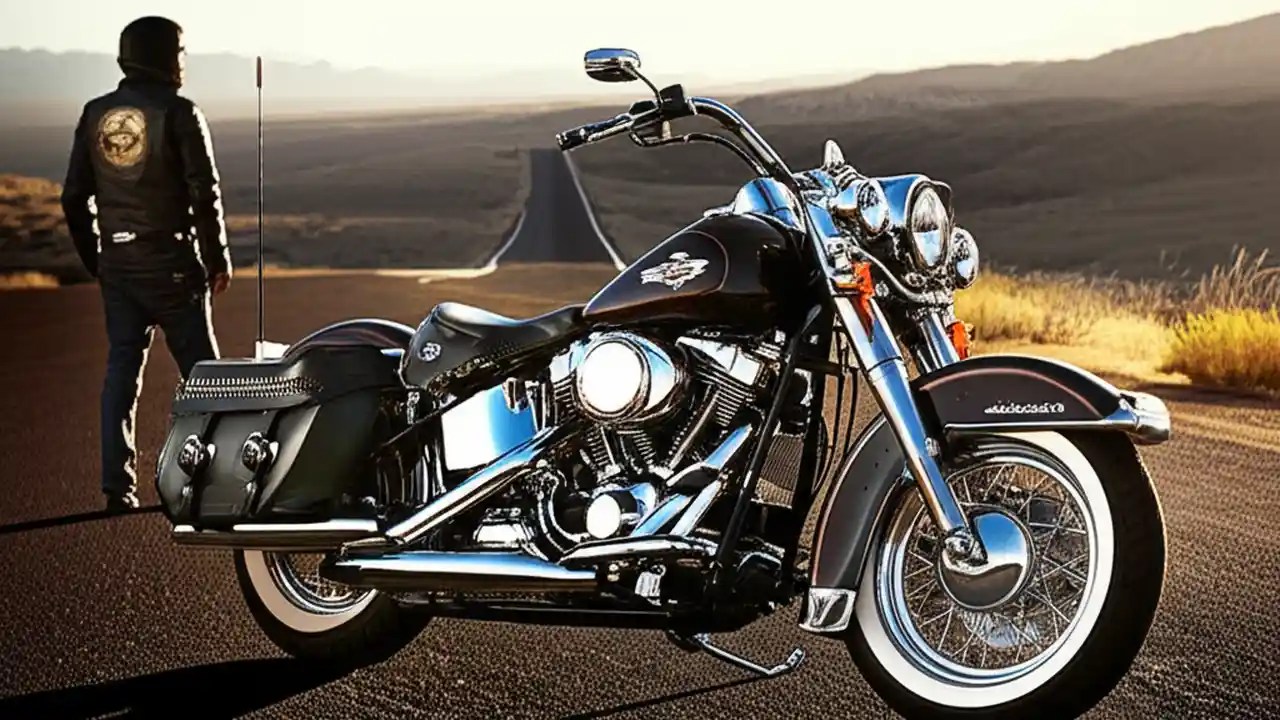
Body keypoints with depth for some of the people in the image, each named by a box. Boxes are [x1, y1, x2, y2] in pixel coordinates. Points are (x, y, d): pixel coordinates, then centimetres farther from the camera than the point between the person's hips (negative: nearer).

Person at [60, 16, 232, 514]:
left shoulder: (94, 114, 8)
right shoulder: (178, 113, -9)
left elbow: (74, 197, 9)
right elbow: (205, 194, -11)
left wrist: (93, 259, 17)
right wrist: (218, 260, -2)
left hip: (116, 263, 5)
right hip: (171, 263, -5)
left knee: (121, 370, 9)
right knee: (201, 370, 4)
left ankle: (118, 487, 7)